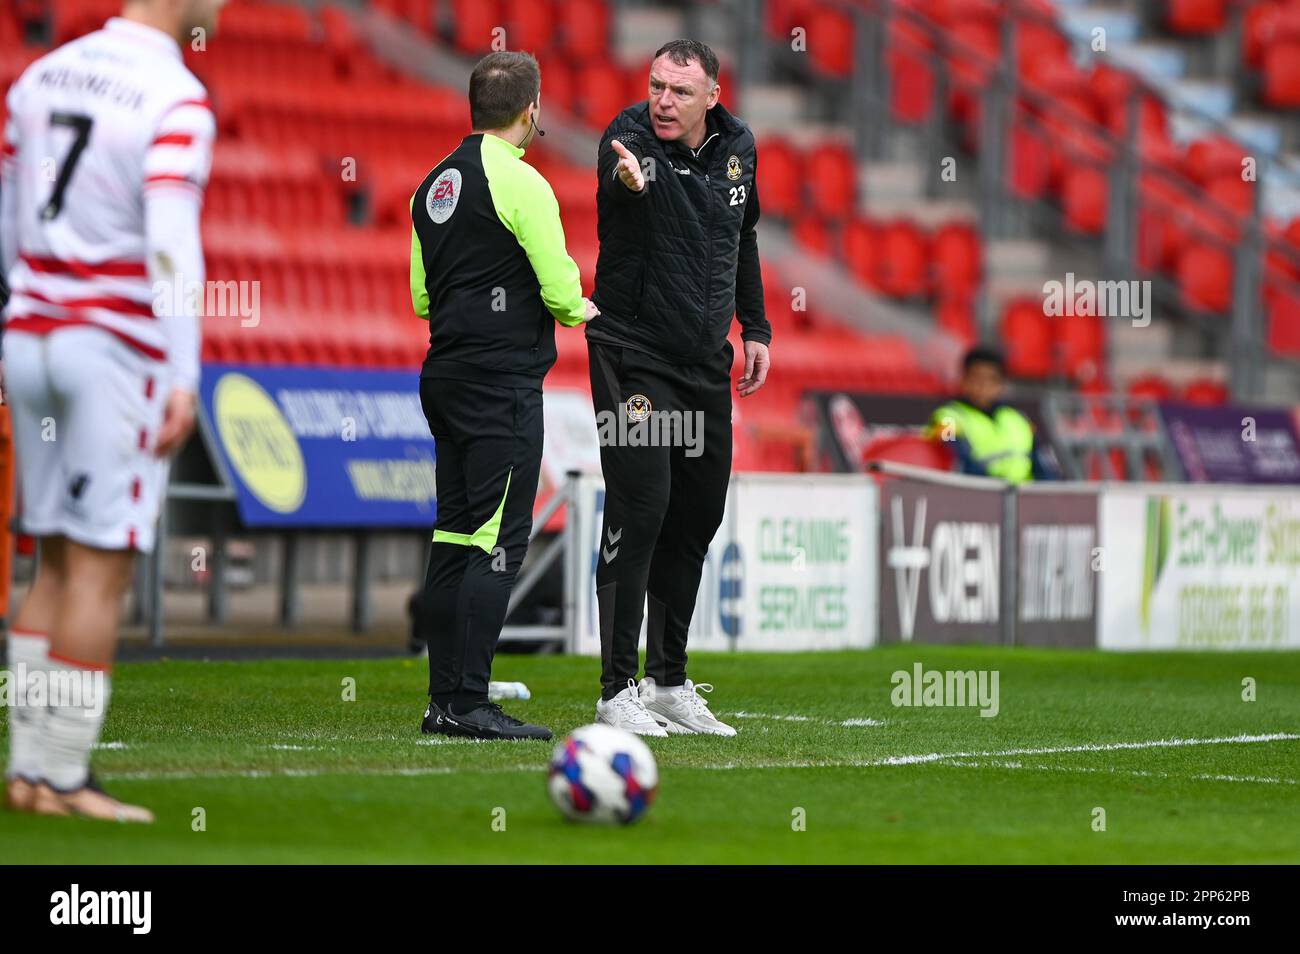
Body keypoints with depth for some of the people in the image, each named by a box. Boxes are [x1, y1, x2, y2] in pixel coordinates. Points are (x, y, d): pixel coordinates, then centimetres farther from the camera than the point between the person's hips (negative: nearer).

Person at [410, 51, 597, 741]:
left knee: (455, 534, 10)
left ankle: (443, 698, 12)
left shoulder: (434, 184, 13)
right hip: (503, 382, -8)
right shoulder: (520, 184, -12)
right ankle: (469, 704, -10)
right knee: (498, 541, -7)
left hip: (445, 374, 8)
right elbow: (561, 291, -12)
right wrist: (581, 310, 8)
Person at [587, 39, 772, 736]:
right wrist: (628, 177, -65)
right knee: (639, 510, -14)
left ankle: (670, 684, 23)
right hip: (634, 357, -6)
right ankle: (617, 692, -9)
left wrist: (755, 327, 16)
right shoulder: (633, 136, -16)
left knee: (696, 520, 11)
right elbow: (626, 171, -42)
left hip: (707, 364, 6)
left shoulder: (737, 145, 3)